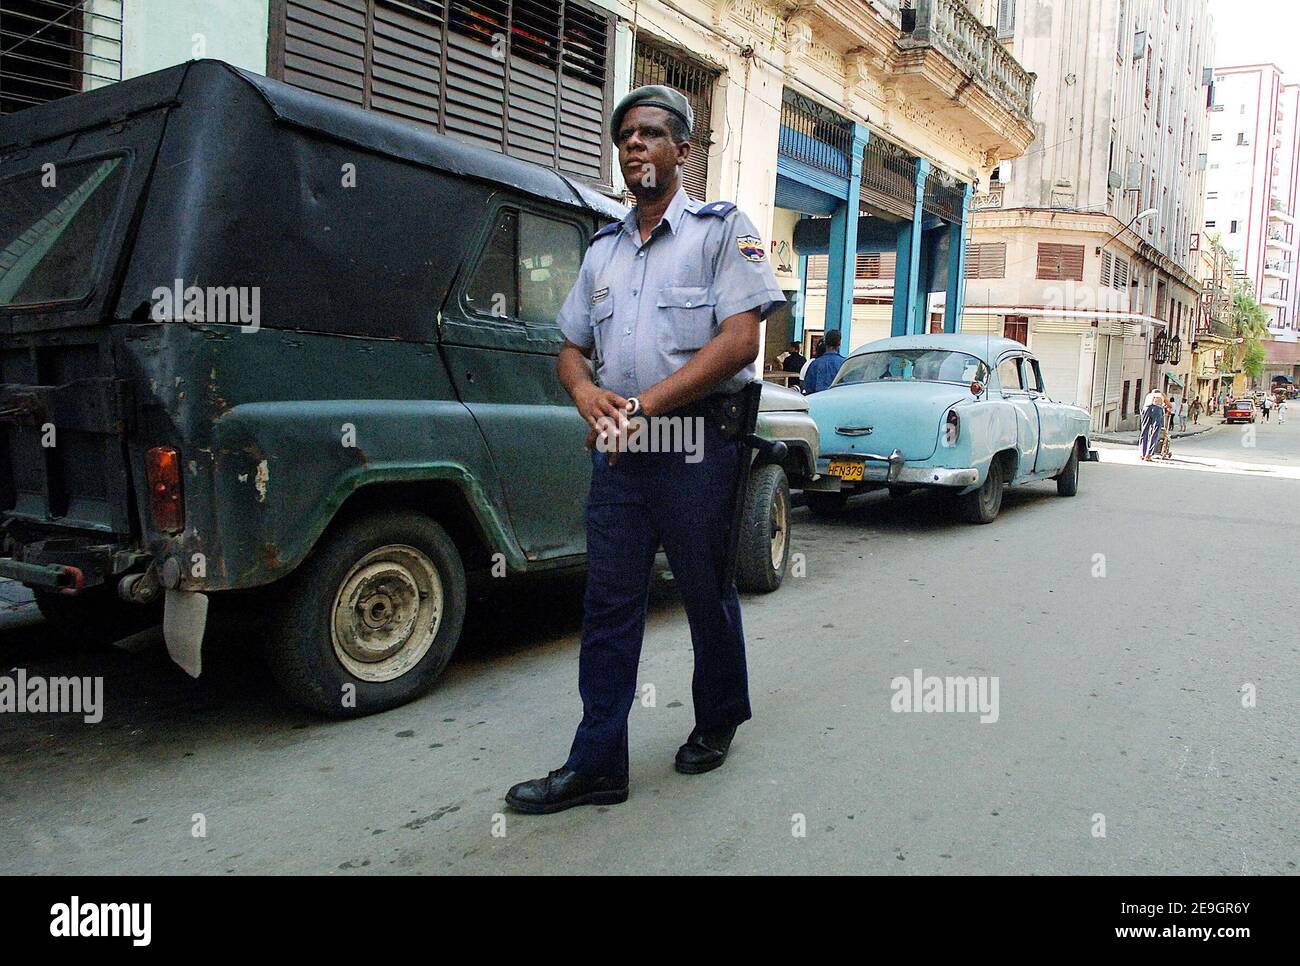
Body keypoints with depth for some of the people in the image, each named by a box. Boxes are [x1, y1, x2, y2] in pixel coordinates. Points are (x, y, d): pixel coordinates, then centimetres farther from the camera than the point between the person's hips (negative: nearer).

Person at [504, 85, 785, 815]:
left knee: (708, 595, 10)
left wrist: (646, 404, -17)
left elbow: (740, 341, -12)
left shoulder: (723, 229, 1)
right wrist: (587, 393, -5)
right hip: (619, 448, 5)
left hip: (698, 444, -5)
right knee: (609, 604, 3)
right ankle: (597, 766, 10)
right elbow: (572, 346, 19)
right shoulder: (604, 249, 18)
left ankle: (718, 723, 33)